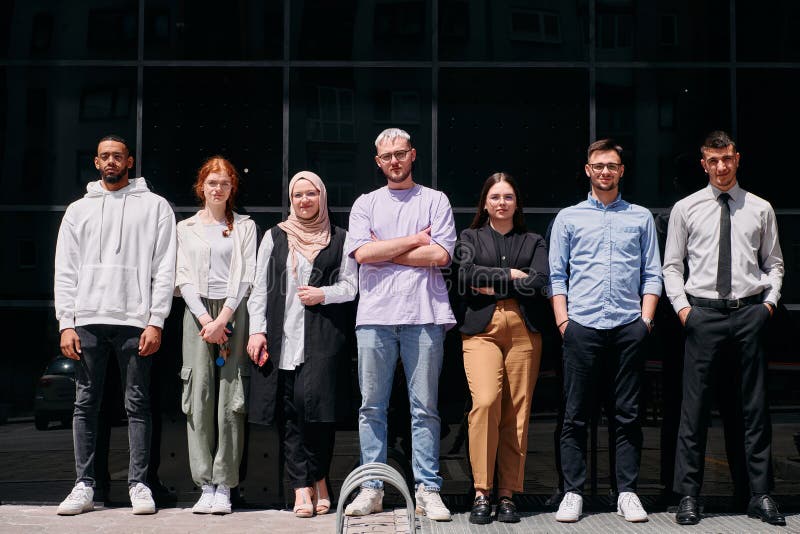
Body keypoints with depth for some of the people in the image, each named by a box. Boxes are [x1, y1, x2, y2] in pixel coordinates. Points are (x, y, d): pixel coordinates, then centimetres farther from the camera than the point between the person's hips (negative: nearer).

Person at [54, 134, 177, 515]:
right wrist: (66, 323, 0)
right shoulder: (78, 210, 15)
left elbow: (165, 269, 1)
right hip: (87, 322, 3)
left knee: (138, 405, 0)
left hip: (135, 322, -3)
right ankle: (84, 486, 9)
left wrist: (156, 321, -8)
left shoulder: (155, 206, 8)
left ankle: (138, 484, 6)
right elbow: (65, 272, 11)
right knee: (85, 405, 4)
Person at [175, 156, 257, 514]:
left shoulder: (244, 226, 11)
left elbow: (246, 276, 2)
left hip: (233, 312, -1)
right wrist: (205, 319, -7)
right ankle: (205, 485, -3)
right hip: (198, 312, 1)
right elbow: (183, 277, 7)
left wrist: (223, 318, -10)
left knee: (231, 399, -7)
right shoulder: (185, 228, 16)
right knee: (199, 397, -6)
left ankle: (224, 487, -5)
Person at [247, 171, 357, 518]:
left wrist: (323, 293, -8)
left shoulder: (339, 239, 12)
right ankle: (302, 488, 1)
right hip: (283, 333, 2)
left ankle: (317, 478, 4)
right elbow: (260, 288, 12)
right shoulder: (275, 237, 16)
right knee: (289, 411, -2)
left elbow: (350, 285, 10)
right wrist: (256, 330, 3)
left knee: (314, 399, -15)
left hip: (323, 333, -2)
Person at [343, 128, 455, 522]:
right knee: (372, 407, 3)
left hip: (424, 315, -1)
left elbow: (441, 254, -4)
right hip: (375, 315, 2)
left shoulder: (435, 201, 11)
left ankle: (427, 489, 6)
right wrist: (416, 239, -1)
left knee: (425, 408, 1)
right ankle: (371, 489, 10)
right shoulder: (365, 204, 15)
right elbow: (362, 252, -2)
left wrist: (384, 251, -2)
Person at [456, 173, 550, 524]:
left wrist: (492, 285, -2)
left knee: (517, 413, -5)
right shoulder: (471, 238, 19)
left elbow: (540, 284, 1)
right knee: (485, 402, -20)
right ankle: (481, 493, -13)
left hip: (524, 331, 1)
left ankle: (507, 495, 3)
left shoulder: (533, 242, 20)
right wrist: (511, 275, -2)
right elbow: (466, 275, -2)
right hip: (481, 329, -1)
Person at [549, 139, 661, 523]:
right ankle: (573, 492, 5)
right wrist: (562, 320, -2)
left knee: (627, 415, 3)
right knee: (575, 415, 0)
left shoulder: (641, 218, 14)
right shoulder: (568, 218, 11)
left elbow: (652, 274, 11)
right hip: (582, 326, -1)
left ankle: (627, 492, 9)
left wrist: (646, 319, 1)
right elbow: (556, 275, 8)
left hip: (629, 327, 1)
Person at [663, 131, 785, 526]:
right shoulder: (686, 209, 6)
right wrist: (682, 306, -3)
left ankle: (761, 495, 14)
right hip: (703, 312, -1)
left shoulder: (760, 209, 10)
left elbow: (774, 263, 15)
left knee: (756, 407, 6)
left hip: (750, 313, 2)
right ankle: (688, 495, 7)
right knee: (694, 407, -1)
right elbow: (671, 265, 8)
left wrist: (770, 300, 1)